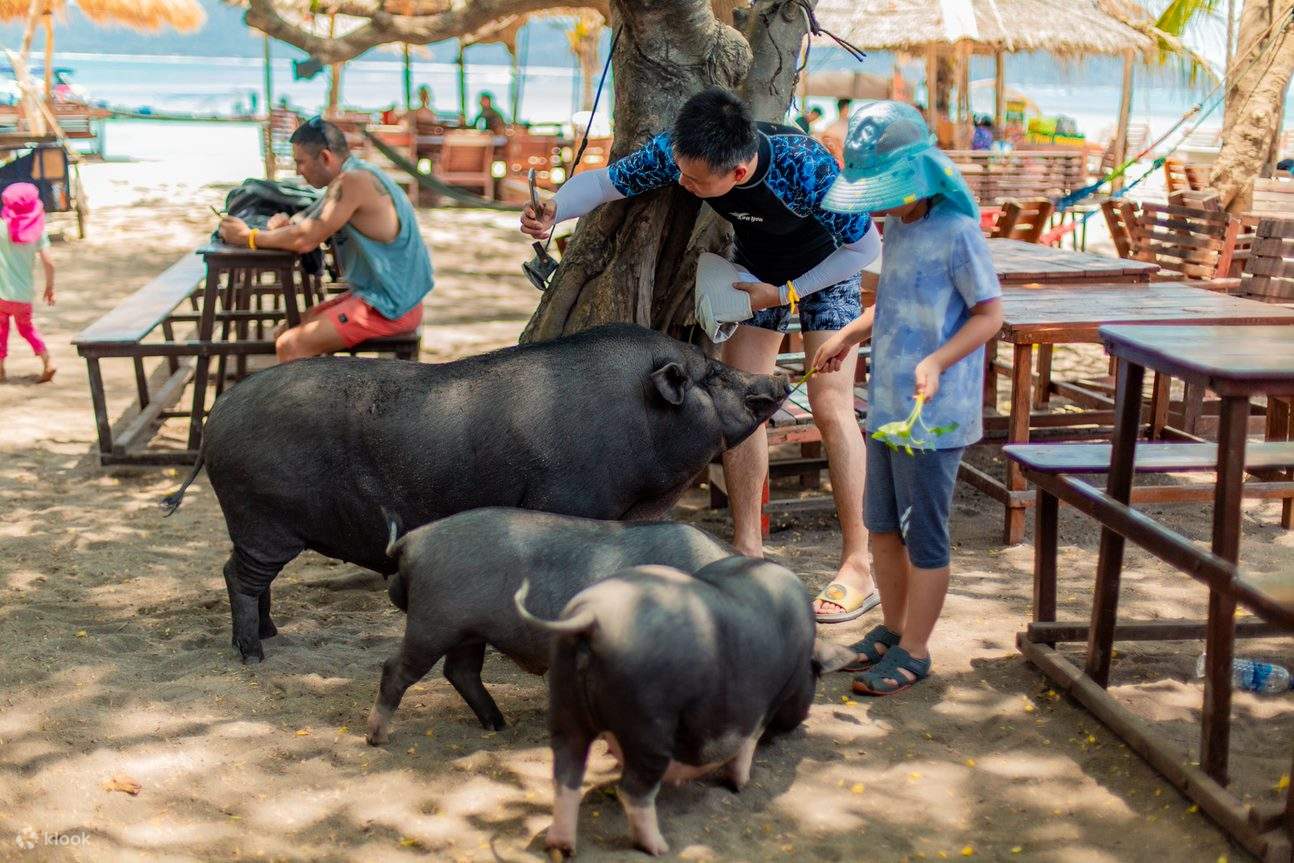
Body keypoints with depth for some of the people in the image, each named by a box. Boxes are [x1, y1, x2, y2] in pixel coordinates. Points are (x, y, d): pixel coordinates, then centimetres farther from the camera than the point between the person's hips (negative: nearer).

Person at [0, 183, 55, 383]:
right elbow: (48, 262, -6)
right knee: (26, 327, 22)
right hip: (26, 292, 3)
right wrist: (50, 287, 6)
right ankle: (47, 362, 6)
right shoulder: (37, 229, -5)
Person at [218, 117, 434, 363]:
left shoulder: (352, 182, -20)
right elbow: (312, 221, 20)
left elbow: (305, 240, -20)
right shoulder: (358, 175, 11)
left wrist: (249, 237, -8)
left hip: (389, 308, -10)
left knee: (289, 346, -14)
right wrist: (285, 222, -2)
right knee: (288, 332, 13)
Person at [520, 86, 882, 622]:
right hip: (757, 267, 5)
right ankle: (747, 554, 8)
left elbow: (866, 246, -25)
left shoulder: (805, 167, -41)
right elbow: (604, 181, -16)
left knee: (830, 407, -12)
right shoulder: (675, 151, -30)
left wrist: (784, 294, -23)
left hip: (826, 268, -5)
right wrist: (552, 213, -37)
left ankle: (858, 567, -6)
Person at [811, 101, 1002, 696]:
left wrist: (936, 362, -26)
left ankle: (914, 653, 14)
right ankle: (892, 630, 33)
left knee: (923, 537, 2)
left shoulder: (957, 231, -16)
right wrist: (850, 335, 16)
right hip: (885, 408, 9)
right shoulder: (896, 227, 9)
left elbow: (989, 314, -14)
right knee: (882, 526, 17)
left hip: (932, 417, -9)